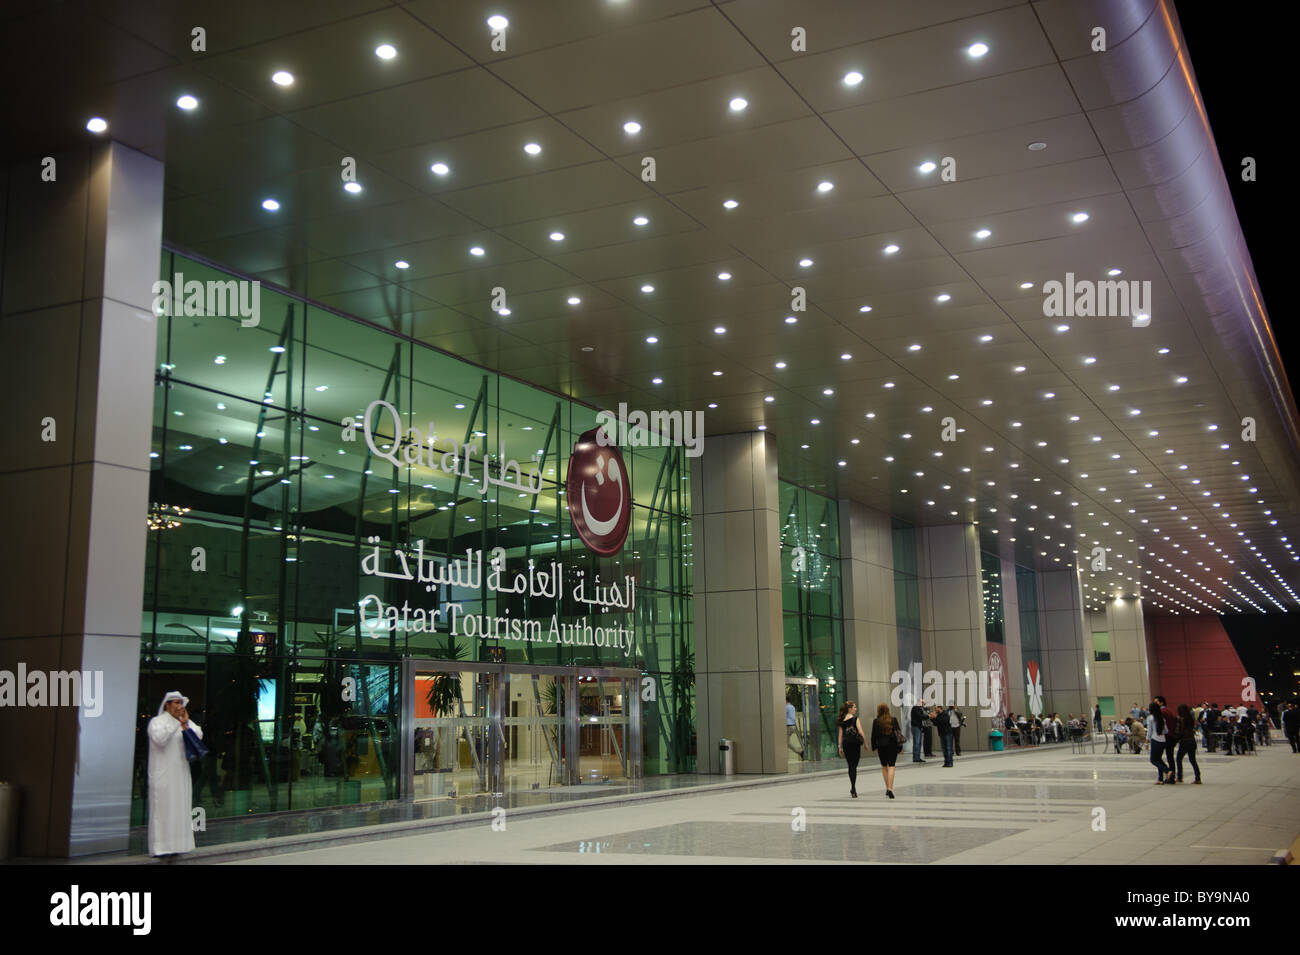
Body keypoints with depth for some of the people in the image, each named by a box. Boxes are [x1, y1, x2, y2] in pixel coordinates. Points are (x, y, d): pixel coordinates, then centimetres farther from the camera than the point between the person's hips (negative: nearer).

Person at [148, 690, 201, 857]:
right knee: (161, 807, -7)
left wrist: (186, 724, -17)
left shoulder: (186, 721, 12)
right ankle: (159, 847, -4)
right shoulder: (156, 722, -5)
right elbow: (159, 739, -23)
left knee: (180, 807, 5)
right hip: (162, 773, -6)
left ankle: (174, 845, 11)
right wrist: (176, 722, -24)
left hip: (180, 773, 6)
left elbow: (198, 736, -1)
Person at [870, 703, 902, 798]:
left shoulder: (876, 721, -5)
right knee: (891, 766, -3)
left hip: (881, 746, 0)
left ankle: (887, 788, 19)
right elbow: (899, 733, 2)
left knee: (884, 766, 17)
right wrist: (899, 746, 11)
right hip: (893, 745, 0)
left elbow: (873, 736, -3)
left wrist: (874, 747, 6)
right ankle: (890, 789, -16)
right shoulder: (893, 720, -1)